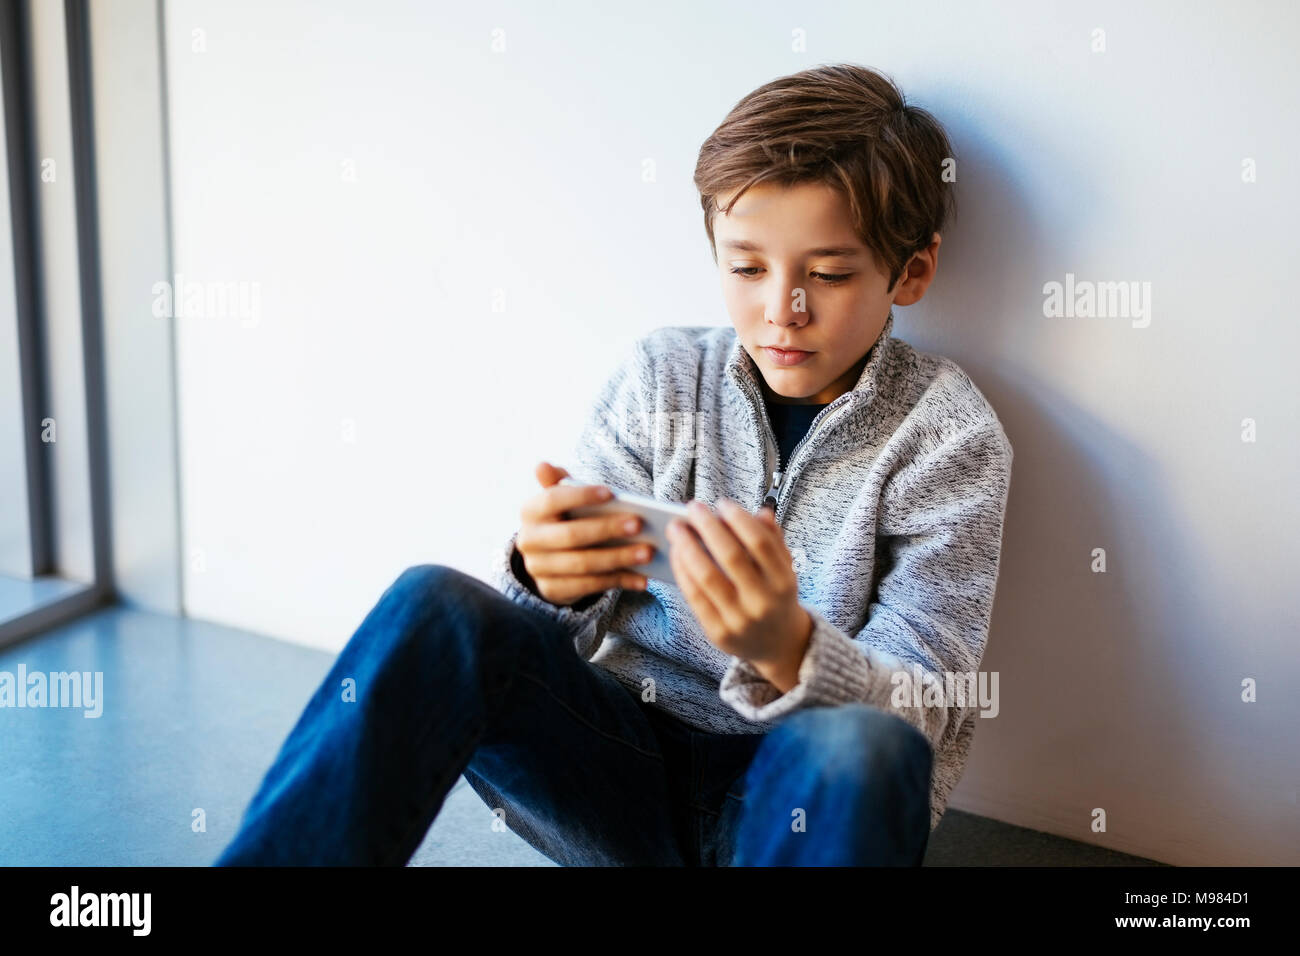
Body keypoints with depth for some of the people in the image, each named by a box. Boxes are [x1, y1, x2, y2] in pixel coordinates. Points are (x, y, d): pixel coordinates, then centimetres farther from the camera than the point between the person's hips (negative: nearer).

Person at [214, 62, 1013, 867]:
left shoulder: (947, 433, -5)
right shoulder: (663, 375, 4)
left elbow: (929, 710, -12)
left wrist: (787, 649, -35)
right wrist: (548, 581, -25)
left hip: (794, 798, -2)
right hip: (626, 759, 3)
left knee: (862, 746, -38)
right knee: (437, 608, -22)